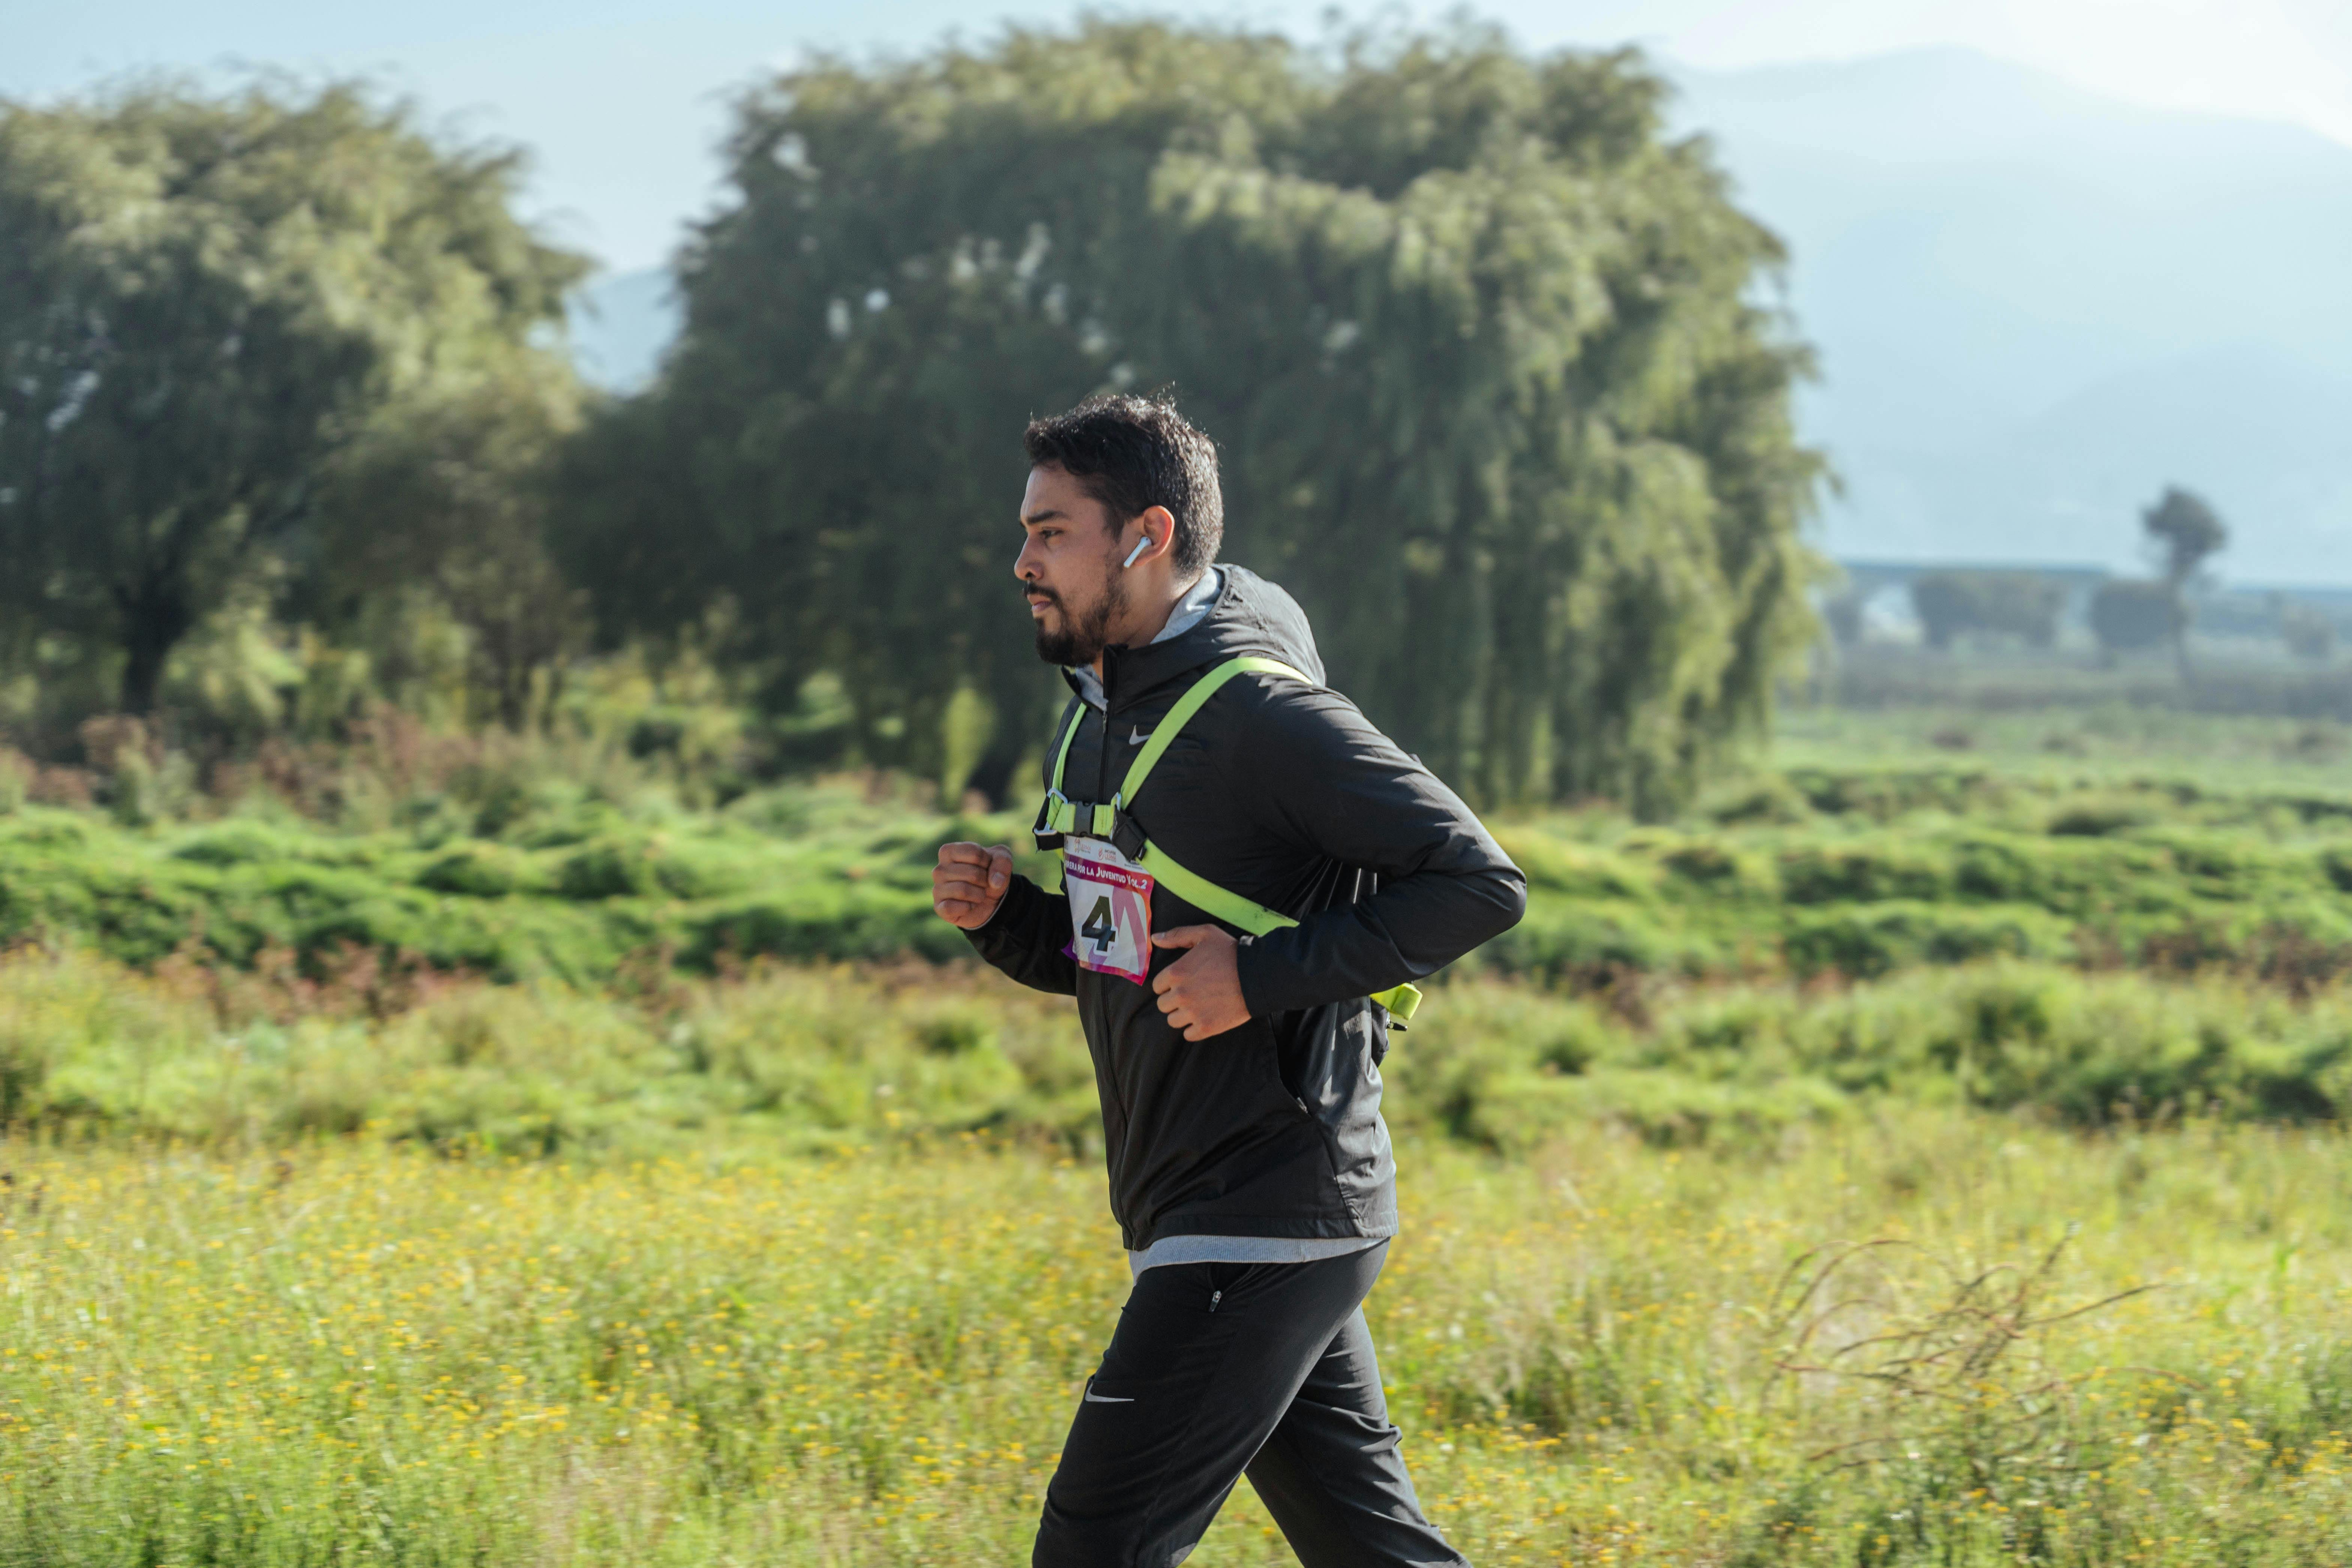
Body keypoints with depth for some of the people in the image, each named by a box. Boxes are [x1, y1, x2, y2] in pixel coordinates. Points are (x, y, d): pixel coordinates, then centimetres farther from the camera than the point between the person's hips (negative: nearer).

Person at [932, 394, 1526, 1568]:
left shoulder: (1257, 714, -16)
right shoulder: (1099, 712, 13)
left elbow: (1479, 884, -18)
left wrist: (1264, 974, -22)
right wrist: (1002, 913, 3)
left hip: (1266, 1223, -9)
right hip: (1193, 1213, 9)